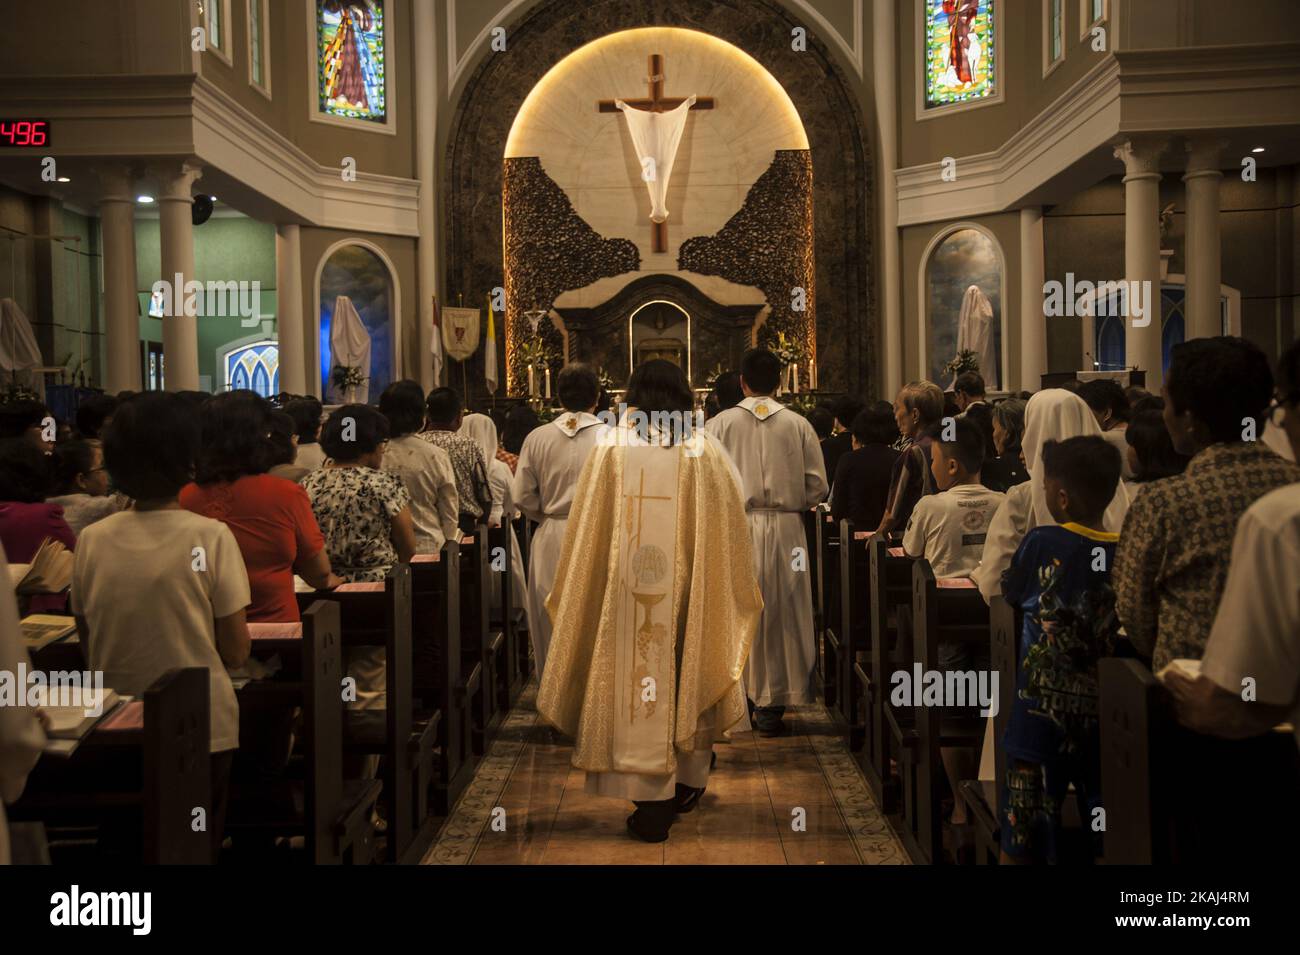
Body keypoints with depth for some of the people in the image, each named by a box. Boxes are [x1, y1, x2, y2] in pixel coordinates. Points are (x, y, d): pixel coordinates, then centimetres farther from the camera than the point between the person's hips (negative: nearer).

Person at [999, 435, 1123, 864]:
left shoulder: (1042, 543, -12)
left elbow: (1009, 594, 5)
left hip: (1043, 710, -3)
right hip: (1107, 714, 3)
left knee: (1023, 838, 6)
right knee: (1108, 835, 14)